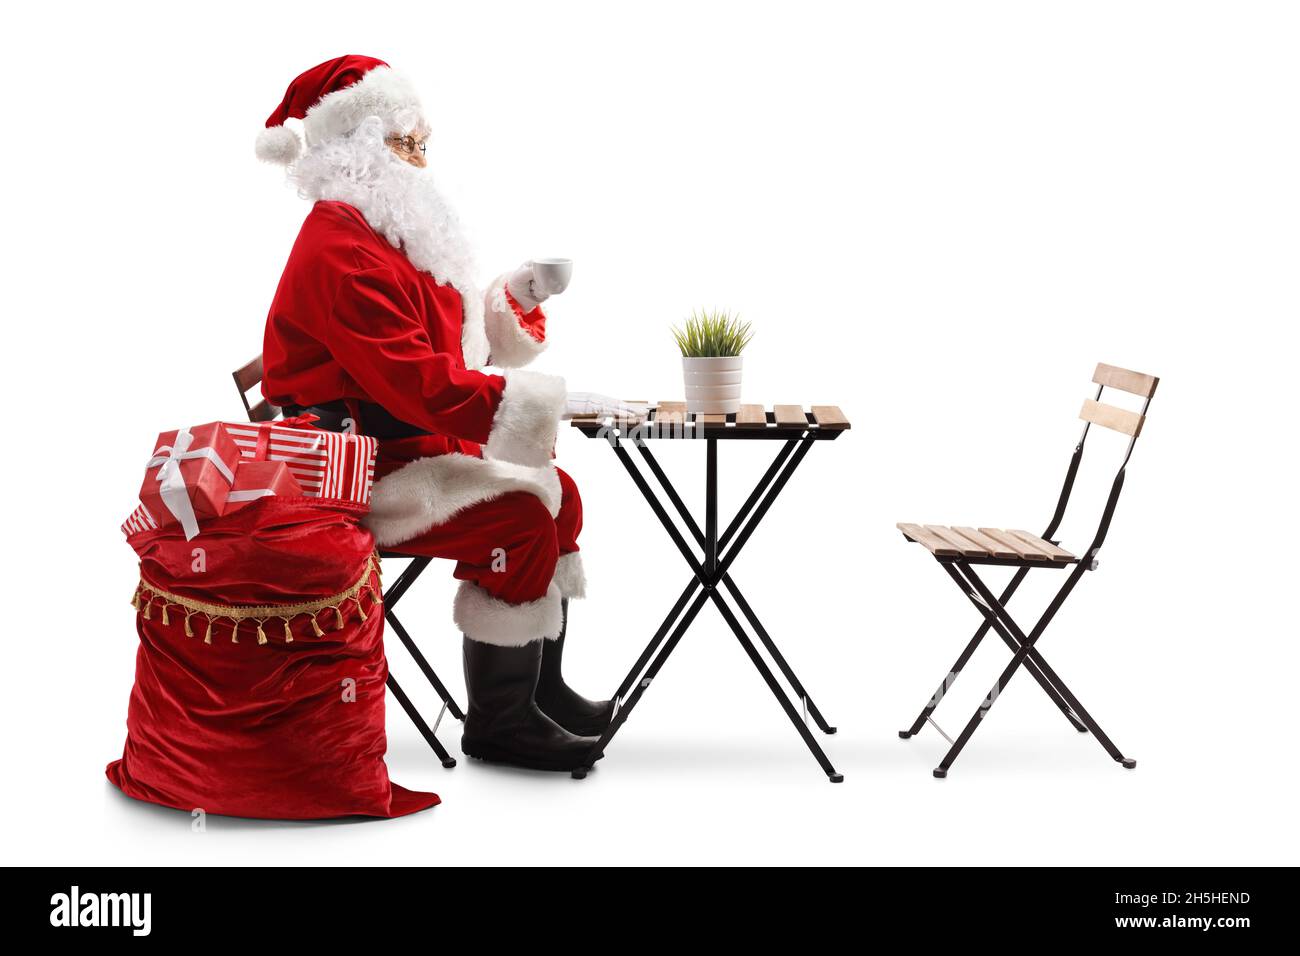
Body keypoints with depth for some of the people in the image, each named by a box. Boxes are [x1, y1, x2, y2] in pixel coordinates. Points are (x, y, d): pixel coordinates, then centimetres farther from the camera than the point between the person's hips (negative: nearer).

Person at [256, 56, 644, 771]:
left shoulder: (386, 236, 14)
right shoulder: (340, 254, -21)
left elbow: (456, 342, 20)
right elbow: (420, 383, -29)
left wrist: (517, 295, 2)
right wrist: (550, 398, -30)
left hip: (411, 446, 11)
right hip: (350, 472, -11)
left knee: (556, 494, 8)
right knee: (518, 519, -23)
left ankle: (541, 690, 15)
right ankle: (497, 722, -10)